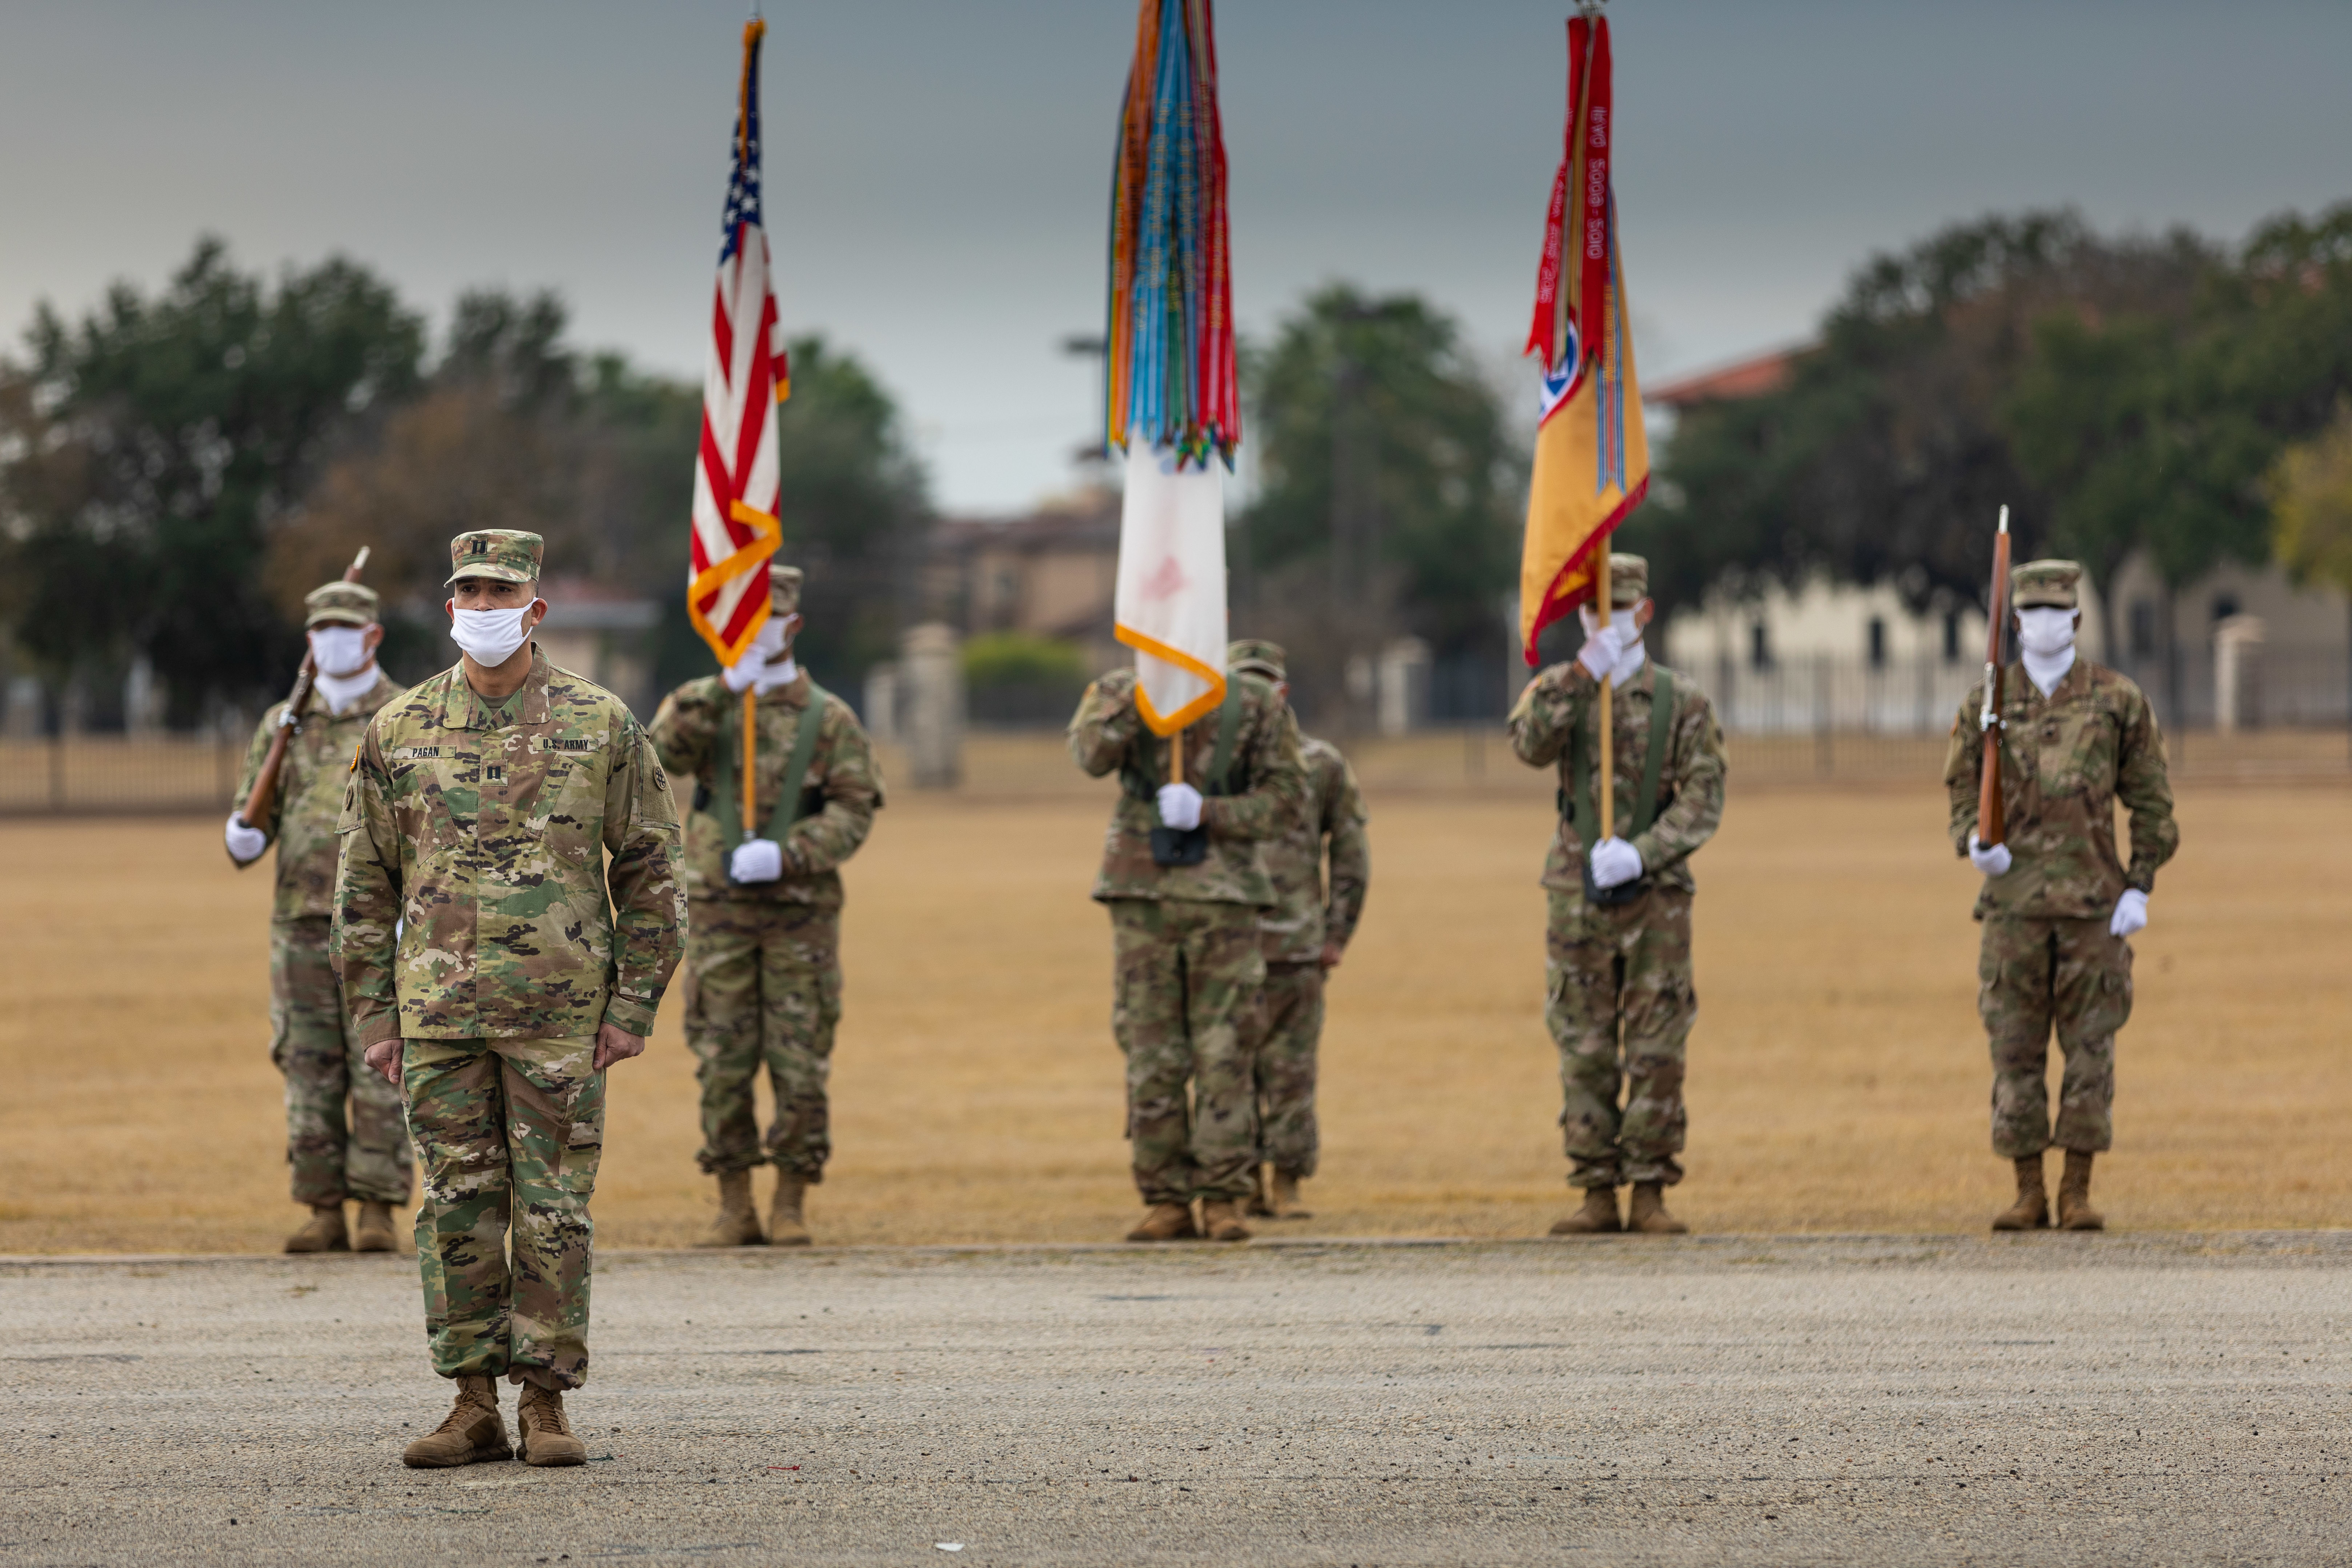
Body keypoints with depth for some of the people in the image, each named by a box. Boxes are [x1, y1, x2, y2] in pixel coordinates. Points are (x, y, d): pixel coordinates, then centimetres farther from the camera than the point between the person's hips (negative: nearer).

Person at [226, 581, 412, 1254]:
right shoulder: (284, 724, 12)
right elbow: (252, 818, 13)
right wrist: (244, 838, -13)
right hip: (302, 922, 4)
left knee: (379, 1071, -4)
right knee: (309, 1072, 3)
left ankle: (379, 1212, -1)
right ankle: (324, 1213, 8)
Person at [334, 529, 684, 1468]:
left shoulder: (601, 726, 2)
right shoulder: (400, 731, 6)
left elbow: (651, 874, 4)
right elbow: (364, 883, 10)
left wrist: (635, 1006, -2)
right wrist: (373, 1015, 4)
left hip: (561, 1015, -2)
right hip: (440, 1011, 2)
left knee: (554, 1209, 0)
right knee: (458, 1207, 2)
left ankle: (546, 1405, 7)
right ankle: (473, 1406, 8)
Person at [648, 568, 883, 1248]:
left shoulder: (829, 719, 5)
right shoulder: (701, 703, 9)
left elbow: (855, 810, -3)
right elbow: (661, 754, -12)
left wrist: (786, 854, -16)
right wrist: (727, 688, -20)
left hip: (800, 912, -1)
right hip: (720, 911, 1)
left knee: (801, 1065, -1)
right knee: (723, 1065, 1)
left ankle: (792, 1205, 8)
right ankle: (734, 1208, 8)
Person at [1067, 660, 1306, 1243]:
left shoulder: (1256, 704, 5)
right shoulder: (1118, 693, 6)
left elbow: (1286, 796, 1)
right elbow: (1091, 756, -13)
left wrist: (1207, 813, -12)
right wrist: (1141, 696, -25)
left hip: (1223, 896, -1)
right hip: (1141, 895, 1)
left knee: (1223, 1053, -3)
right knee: (1150, 1055, 2)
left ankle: (1223, 1199, 2)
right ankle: (1165, 1201, 7)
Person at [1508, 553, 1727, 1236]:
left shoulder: (1683, 702, 2)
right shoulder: (1558, 689, 7)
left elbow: (1703, 802, -5)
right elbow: (1530, 746, -16)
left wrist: (1641, 853, -18)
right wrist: (1584, 674, -24)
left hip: (1657, 893, -1)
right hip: (1578, 895, 1)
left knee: (1657, 1052, -1)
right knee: (1585, 1052, 2)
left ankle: (1650, 1192, 4)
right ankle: (1597, 1195, 7)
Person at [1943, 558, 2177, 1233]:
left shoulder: (2118, 699, 3)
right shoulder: (1986, 702, 7)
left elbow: (2151, 800, 5)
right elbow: (1962, 791, 10)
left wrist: (2140, 887, -3)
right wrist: (1973, 841, -12)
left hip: (2094, 901, -1)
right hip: (2015, 896, 1)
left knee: (2091, 1045, 0)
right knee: (2015, 1050, 1)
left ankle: (2079, 1192, 6)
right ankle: (2029, 1193, 7)